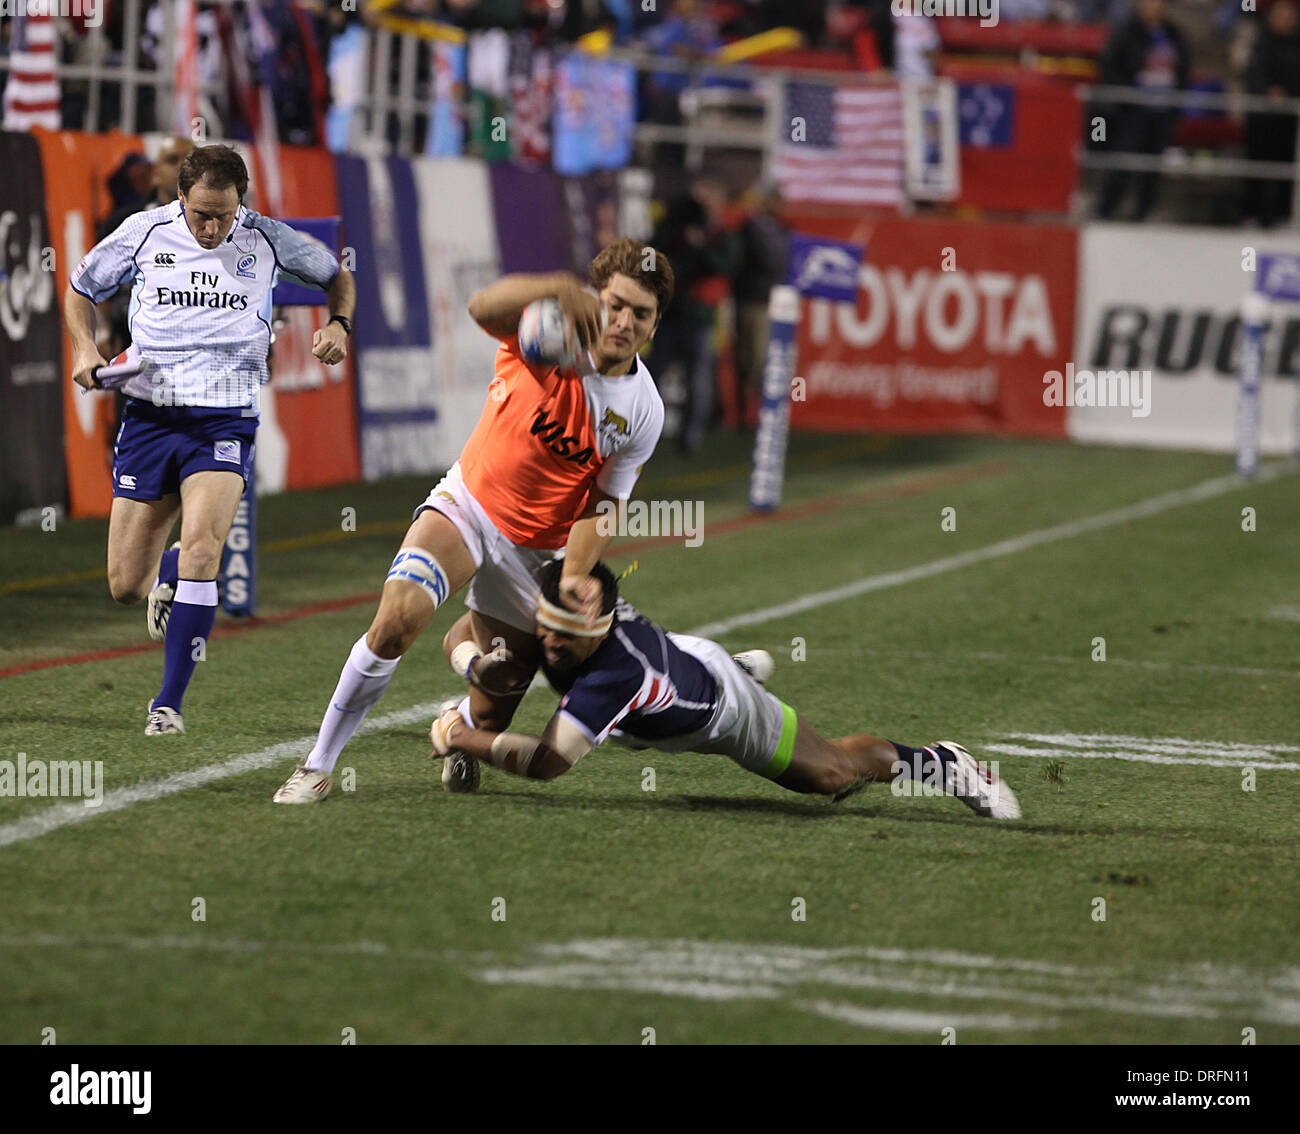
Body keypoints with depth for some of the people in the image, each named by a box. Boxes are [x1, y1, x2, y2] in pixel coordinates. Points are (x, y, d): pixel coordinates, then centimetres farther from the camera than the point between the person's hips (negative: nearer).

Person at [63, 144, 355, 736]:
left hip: (225, 419, -2)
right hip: (149, 414, 2)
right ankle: (168, 571, 39)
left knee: (200, 551, -23)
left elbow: (336, 275, 18)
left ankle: (169, 703, -12)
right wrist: (85, 349, -1)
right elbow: (81, 288, 16)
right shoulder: (144, 232, 0)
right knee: (125, 585, 0)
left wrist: (337, 324, -2)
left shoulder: (267, 240, -1)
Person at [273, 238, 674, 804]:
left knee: (487, 720, 5)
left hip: (536, 546, 2)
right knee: (397, 618, -30)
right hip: (468, 503, -2)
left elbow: (600, 510, -3)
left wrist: (575, 576, -22)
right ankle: (318, 764, -14)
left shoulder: (644, 412, -9)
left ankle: (462, 643, 45)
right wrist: (559, 289, -60)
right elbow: (484, 306, -41)